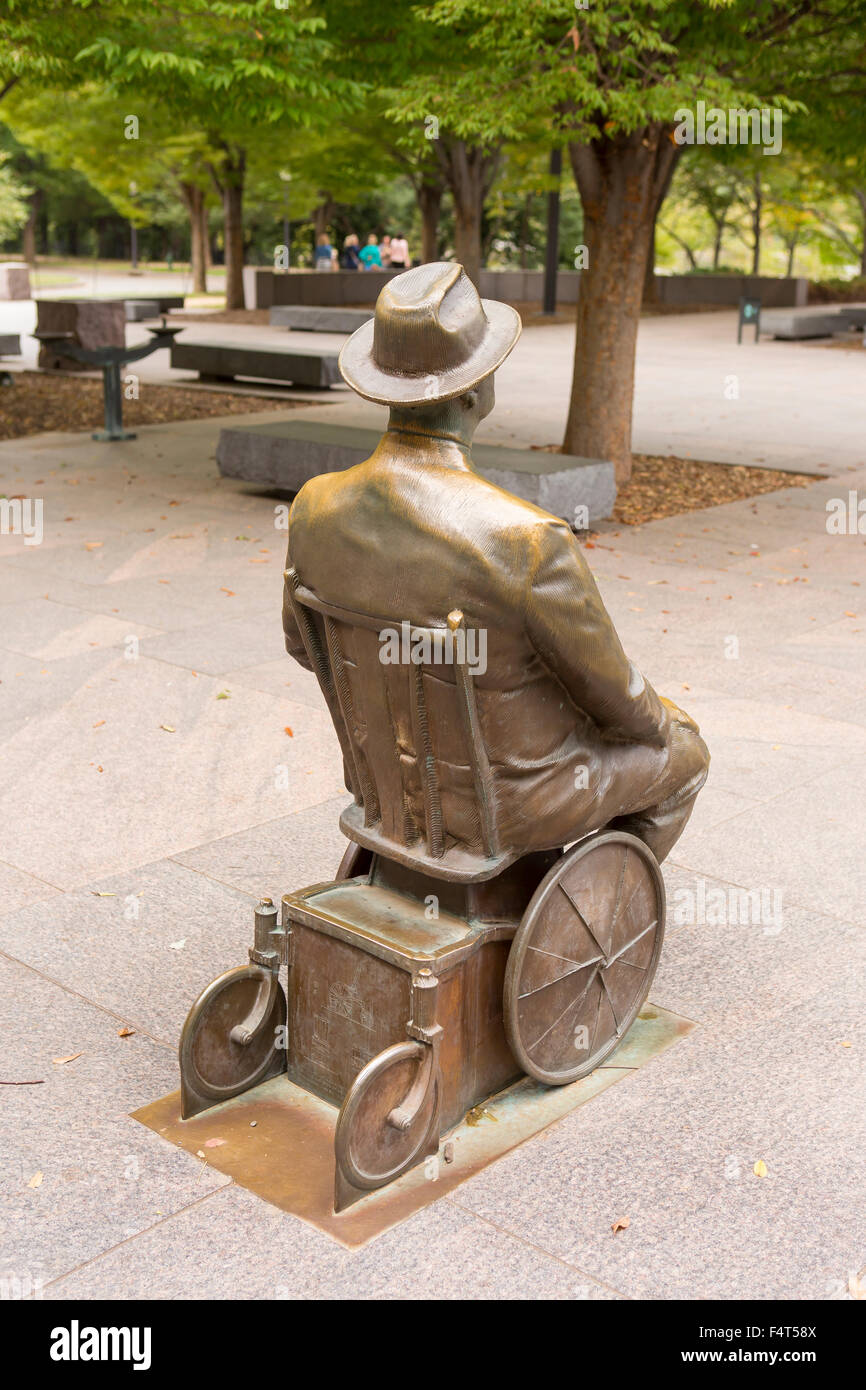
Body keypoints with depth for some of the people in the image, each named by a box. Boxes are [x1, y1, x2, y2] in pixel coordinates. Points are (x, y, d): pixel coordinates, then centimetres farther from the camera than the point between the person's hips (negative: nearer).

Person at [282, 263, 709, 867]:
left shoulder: (316, 508, -18)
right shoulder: (532, 543, -37)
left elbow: (308, 642, 2)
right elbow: (615, 699, -21)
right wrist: (655, 724, 4)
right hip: (507, 797, -5)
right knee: (679, 755, 25)